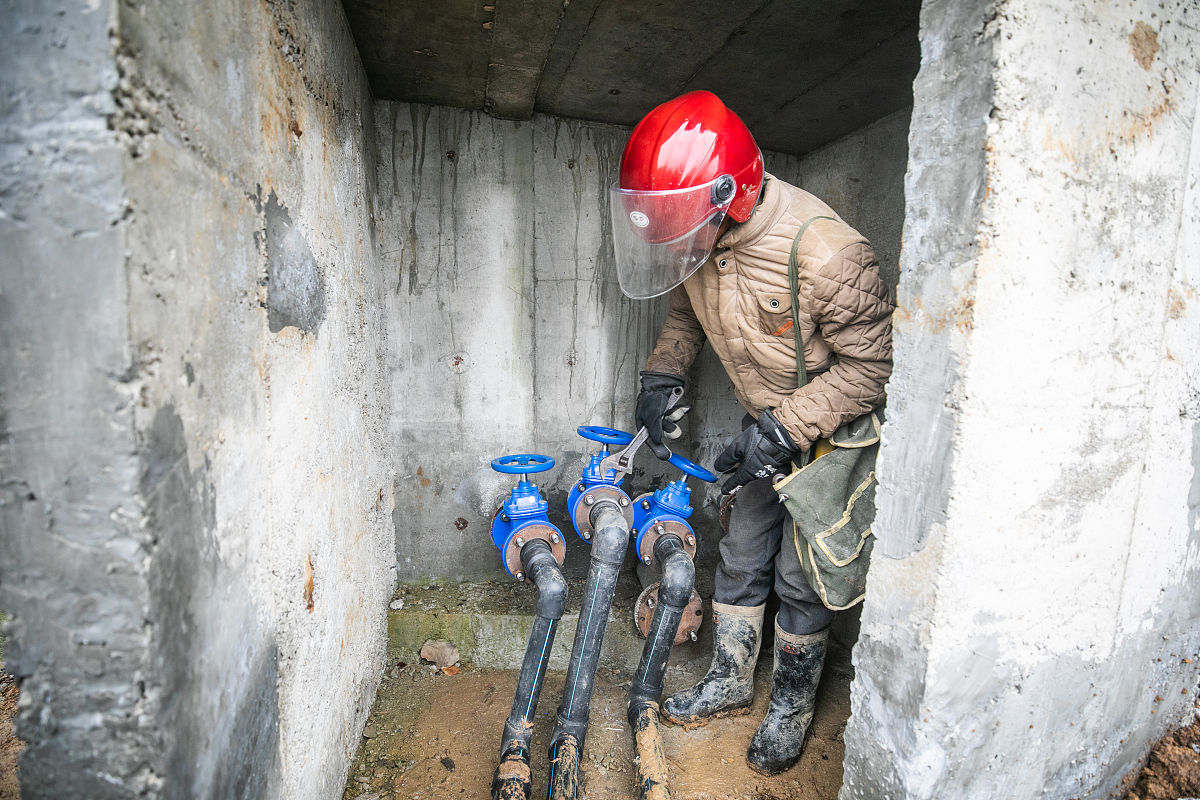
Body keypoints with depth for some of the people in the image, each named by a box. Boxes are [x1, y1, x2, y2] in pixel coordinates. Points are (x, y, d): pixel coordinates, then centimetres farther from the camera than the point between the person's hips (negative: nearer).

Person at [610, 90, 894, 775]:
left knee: (801, 578, 5)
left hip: (833, 433, -6)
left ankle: (793, 705, 31)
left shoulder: (824, 253, -32)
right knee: (742, 559, 15)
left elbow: (871, 364, -24)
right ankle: (730, 682, 36)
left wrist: (784, 432, -28)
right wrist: (663, 374, -2)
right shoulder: (699, 237, -10)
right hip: (768, 427, 6)